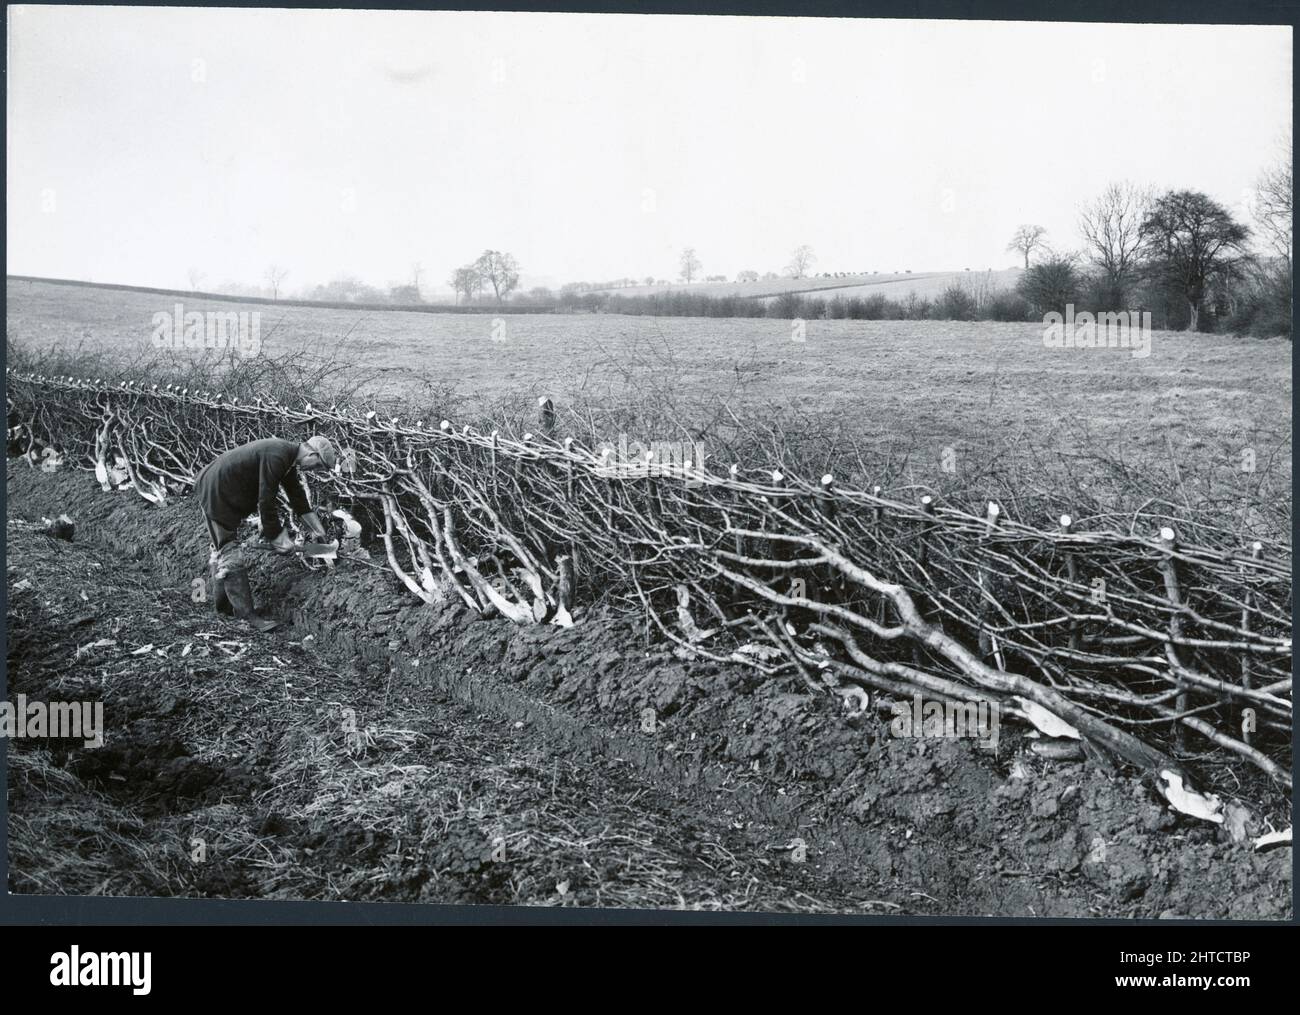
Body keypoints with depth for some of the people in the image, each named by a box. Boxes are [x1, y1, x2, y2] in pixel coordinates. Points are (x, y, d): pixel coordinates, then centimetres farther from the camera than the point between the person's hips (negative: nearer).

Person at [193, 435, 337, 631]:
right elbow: (266, 501, -25)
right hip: (215, 491, -11)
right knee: (230, 553, -10)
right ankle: (248, 615, -11)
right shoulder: (276, 456, -26)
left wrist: (318, 530, 18)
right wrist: (277, 536, -16)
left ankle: (222, 604, 32)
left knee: (222, 548, 20)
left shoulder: (287, 459, 5)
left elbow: (298, 495, 15)